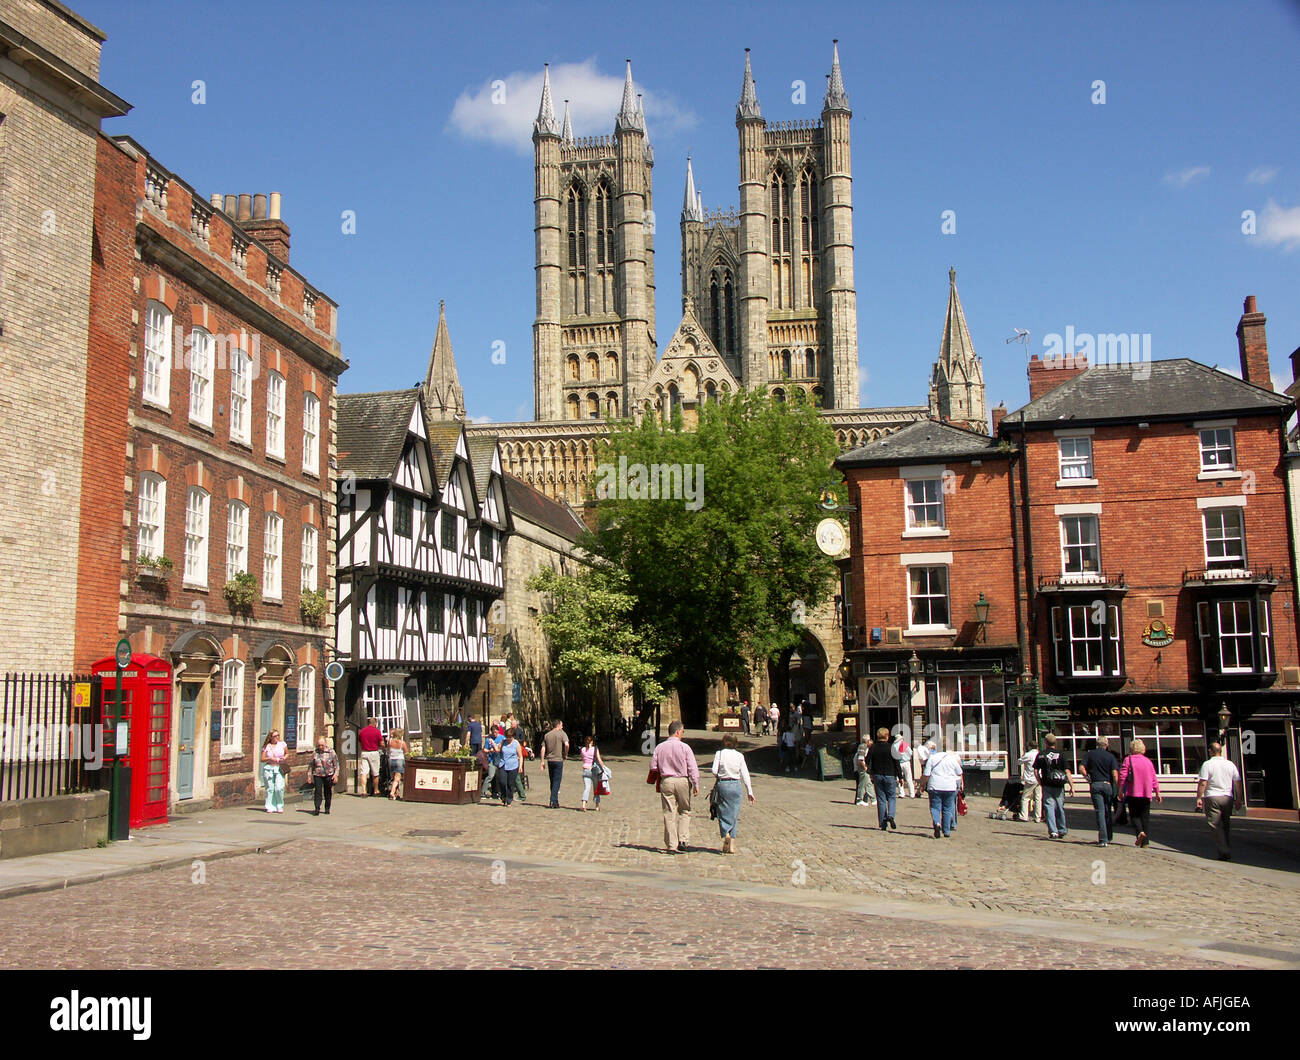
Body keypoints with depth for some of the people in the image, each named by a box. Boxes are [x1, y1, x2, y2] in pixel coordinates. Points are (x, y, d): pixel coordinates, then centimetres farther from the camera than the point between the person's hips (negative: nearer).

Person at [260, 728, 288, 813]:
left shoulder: (282, 744, 7)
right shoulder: (266, 747, 4)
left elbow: (287, 753, 18)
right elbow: (262, 759, 4)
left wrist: (284, 758, -2)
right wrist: (270, 758, -12)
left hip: (279, 768, 0)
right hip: (268, 768, 0)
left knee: (279, 788, -13)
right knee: (270, 789, -1)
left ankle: (280, 806, 3)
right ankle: (270, 807, 8)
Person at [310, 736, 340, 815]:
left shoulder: (330, 751, -2)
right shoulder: (315, 753, 2)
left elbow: (336, 764, 2)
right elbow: (312, 765, 12)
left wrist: (336, 774, -5)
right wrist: (310, 776, 10)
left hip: (329, 775, -1)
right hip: (317, 775, 1)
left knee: (328, 792, 8)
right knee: (317, 791, -11)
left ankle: (327, 808, 22)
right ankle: (317, 809, -11)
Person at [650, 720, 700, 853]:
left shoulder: (660, 747, 3)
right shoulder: (684, 747, -6)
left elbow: (653, 766, 5)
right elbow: (692, 767, -9)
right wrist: (696, 784, -6)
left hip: (666, 781, 2)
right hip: (682, 781, -2)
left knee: (669, 814, 4)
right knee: (685, 812, 13)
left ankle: (671, 845, 3)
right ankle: (683, 841, 3)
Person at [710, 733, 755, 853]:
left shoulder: (719, 754, -3)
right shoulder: (739, 756, 1)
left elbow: (714, 771, -10)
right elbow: (745, 774, 0)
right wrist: (749, 792, 3)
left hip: (722, 784, -2)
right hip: (736, 785, 2)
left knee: (723, 812, 9)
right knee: (734, 814, 9)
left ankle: (725, 833, -18)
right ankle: (732, 845, 9)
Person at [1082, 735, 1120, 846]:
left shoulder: (1090, 754, 4)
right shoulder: (1111, 757, 2)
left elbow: (1082, 769, -2)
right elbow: (1115, 774, -6)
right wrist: (1119, 790, -6)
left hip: (1095, 785, -1)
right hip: (1108, 785, 1)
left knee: (1100, 812, -3)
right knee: (1107, 812, 14)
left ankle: (1103, 839, -11)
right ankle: (1108, 838, 22)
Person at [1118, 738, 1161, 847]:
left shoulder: (1128, 759, -1)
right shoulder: (1148, 761, 11)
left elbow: (1123, 775, -10)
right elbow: (1154, 779, 9)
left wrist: (1120, 789, -6)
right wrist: (1157, 793, 14)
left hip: (1132, 793, -3)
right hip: (1146, 793, 3)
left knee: (1134, 815, 7)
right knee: (1145, 817, 7)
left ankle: (1140, 831, -20)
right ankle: (1145, 842, 3)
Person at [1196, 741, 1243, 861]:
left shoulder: (1207, 764, -6)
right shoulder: (1230, 764, 7)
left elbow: (1202, 783, -11)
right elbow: (1237, 783, 8)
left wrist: (1199, 798, -5)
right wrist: (1238, 799, 14)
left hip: (1212, 797, -4)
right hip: (1227, 798, 4)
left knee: (1216, 826, -2)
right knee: (1225, 826, 15)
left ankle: (1224, 851, -11)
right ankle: (1226, 850, 18)